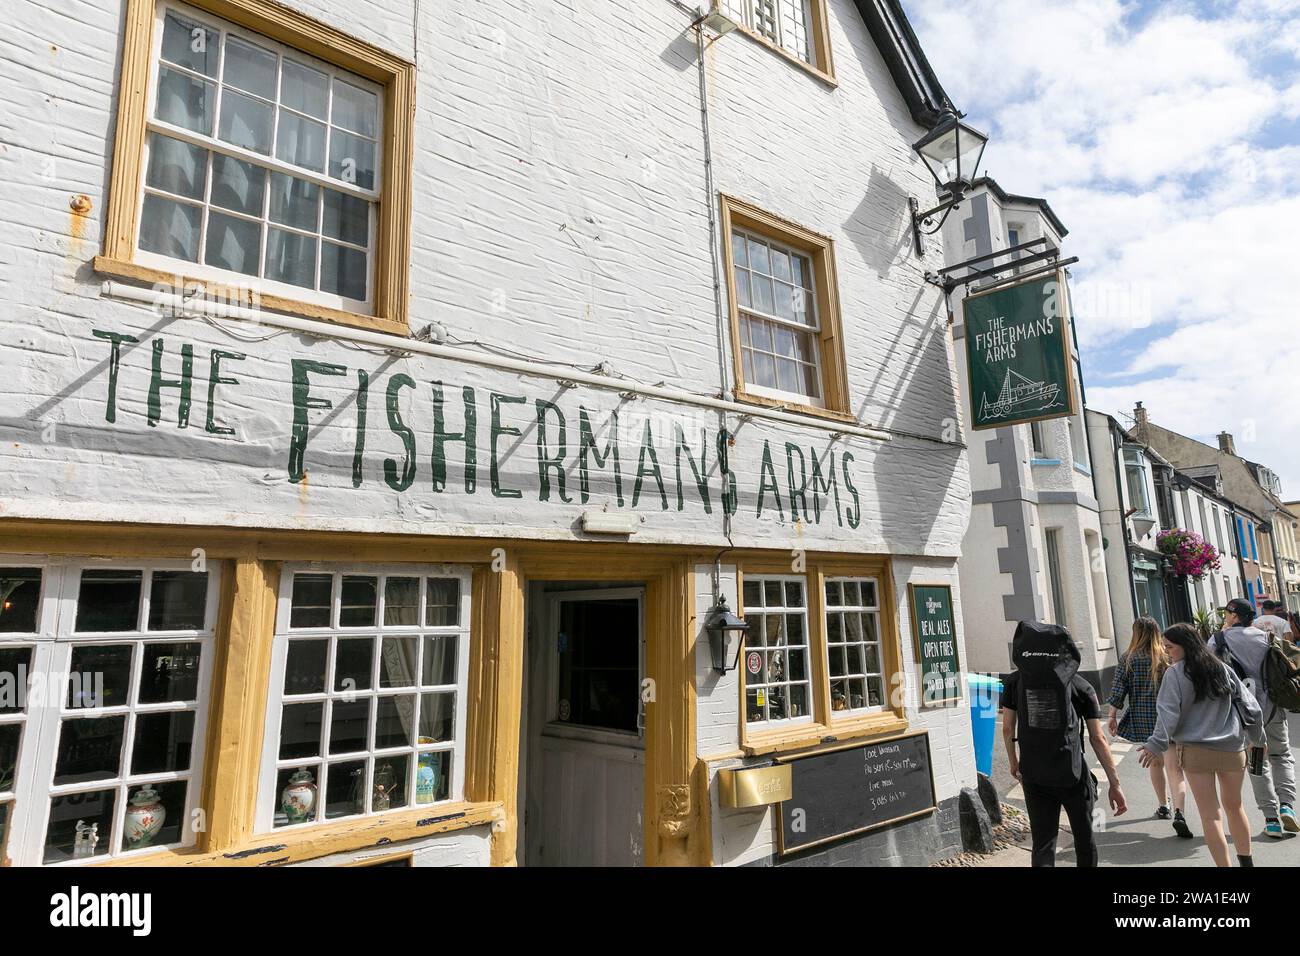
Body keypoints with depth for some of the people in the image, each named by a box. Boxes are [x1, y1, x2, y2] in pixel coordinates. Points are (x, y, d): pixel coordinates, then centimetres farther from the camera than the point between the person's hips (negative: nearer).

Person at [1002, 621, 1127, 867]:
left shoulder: (1014, 681, 2)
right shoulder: (1081, 686, 0)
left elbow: (1007, 729, 4)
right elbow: (1098, 739, -2)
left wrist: (1013, 762, 21)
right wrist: (1115, 784, 4)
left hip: (1033, 776, 1)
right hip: (1073, 776, 0)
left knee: (1043, 845, 6)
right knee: (1084, 839, 21)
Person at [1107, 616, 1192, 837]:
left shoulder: (1129, 659, -4)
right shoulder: (1168, 656, -2)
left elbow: (1118, 689, -5)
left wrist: (1112, 716, 2)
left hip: (1143, 720, 0)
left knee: (1155, 762, 20)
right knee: (1174, 767, -5)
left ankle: (1163, 806, 31)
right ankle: (1179, 813, -21)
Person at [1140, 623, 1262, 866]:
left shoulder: (1175, 673, -9)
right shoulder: (1222, 669, 4)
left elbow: (1168, 713, -14)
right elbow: (1249, 704, 7)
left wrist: (1157, 745, -11)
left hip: (1196, 751, -5)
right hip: (1233, 748, 5)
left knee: (1210, 815, 3)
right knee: (1234, 805, 23)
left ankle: (1224, 864, 1)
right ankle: (1246, 860, 35)